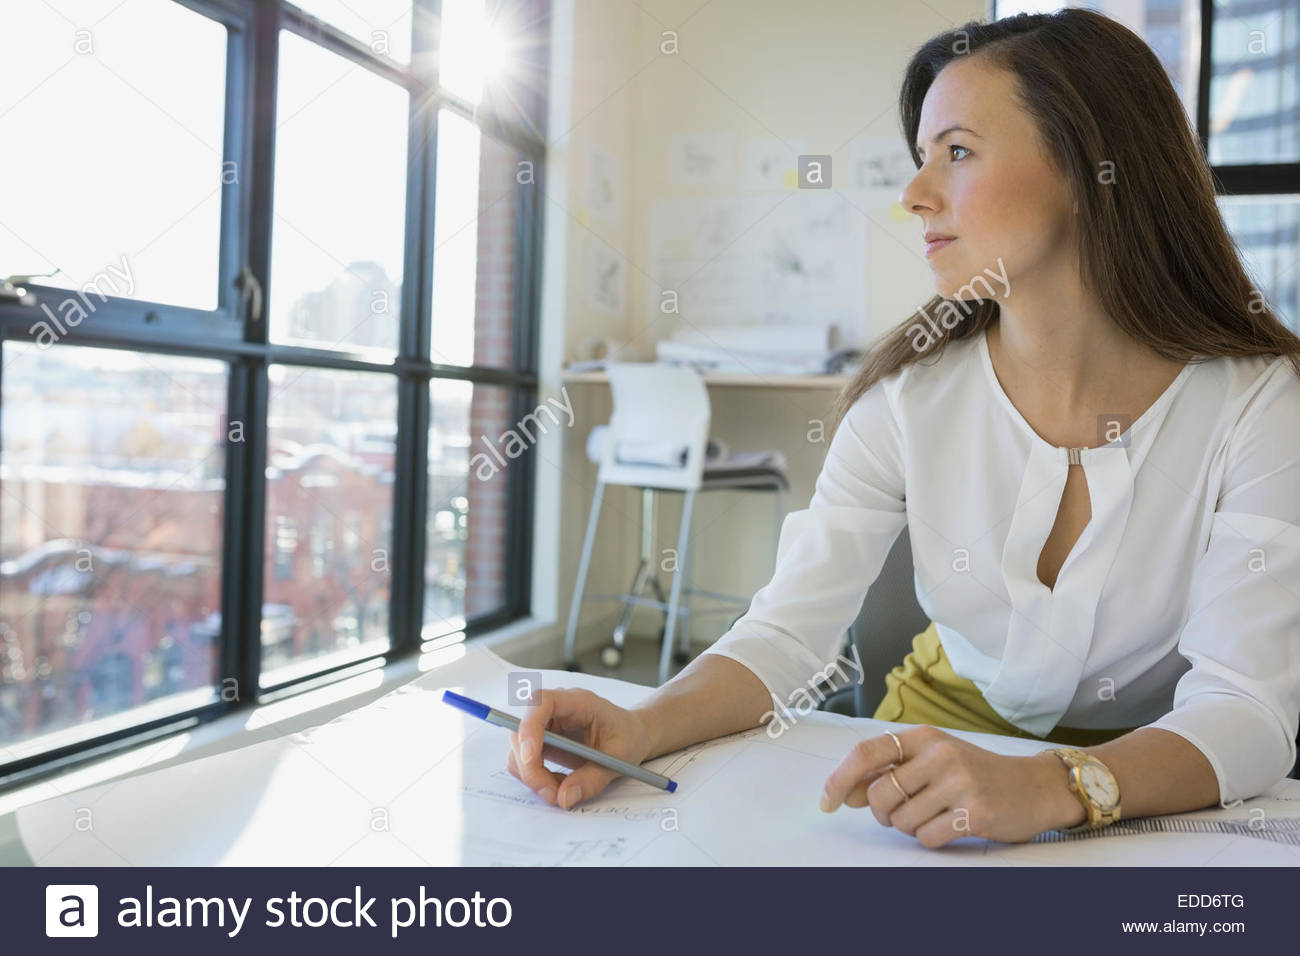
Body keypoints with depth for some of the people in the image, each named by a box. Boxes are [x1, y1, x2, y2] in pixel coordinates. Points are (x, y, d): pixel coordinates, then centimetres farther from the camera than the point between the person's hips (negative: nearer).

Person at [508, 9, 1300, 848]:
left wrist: (1050, 789, -42)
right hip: (947, 726, 2)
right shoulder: (909, 392, -11)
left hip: (1157, 794, -1)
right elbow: (788, 630, -12)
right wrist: (641, 729, -30)